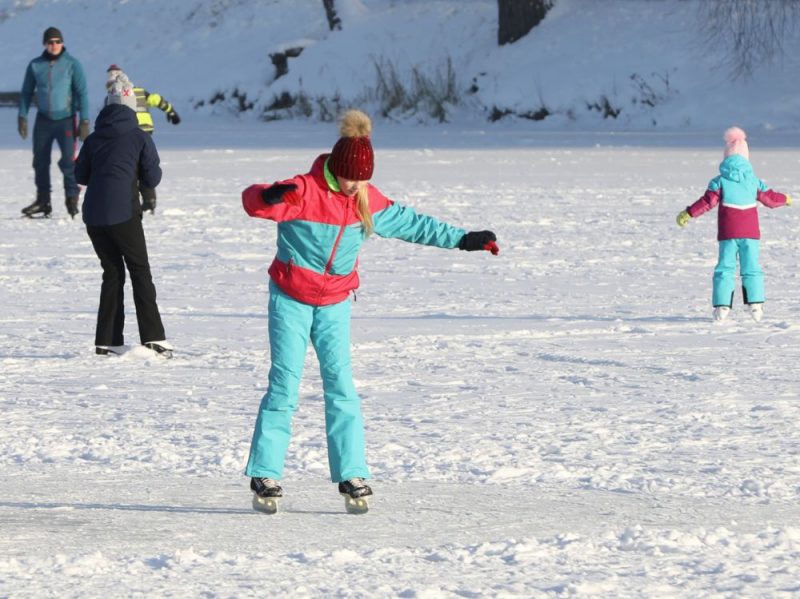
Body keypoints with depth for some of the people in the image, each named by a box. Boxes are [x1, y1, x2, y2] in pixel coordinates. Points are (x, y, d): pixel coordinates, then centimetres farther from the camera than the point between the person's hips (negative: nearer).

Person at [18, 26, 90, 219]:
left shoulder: (72, 64, -7)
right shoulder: (35, 65, 1)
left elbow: (82, 93, -7)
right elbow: (27, 93, 10)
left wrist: (84, 121, -12)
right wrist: (22, 117, 5)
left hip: (66, 120, -3)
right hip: (43, 120, 3)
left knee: (68, 162, -14)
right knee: (40, 161, 5)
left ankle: (72, 198, -1)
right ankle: (43, 201, 16)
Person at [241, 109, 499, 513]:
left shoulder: (367, 202, 1)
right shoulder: (304, 192, -17)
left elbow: (411, 224, 14)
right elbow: (253, 201, -32)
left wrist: (462, 240, 17)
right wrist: (271, 196, -57)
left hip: (335, 305, 4)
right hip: (291, 301, -4)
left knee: (341, 387, -3)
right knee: (284, 387, -8)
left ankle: (352, 476, -1)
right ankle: (264, 476, -4)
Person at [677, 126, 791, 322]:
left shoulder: (720, 181, -6)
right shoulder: (754, 181, 1)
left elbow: (707, 201, -12)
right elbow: (770, 198, 12)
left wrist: (688, 214, -7)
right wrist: (785, 199, 32)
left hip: (728, 233, -2)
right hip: (750, 232, 2)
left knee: (725, 267, 2)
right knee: (751, 268, 8)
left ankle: (722, 306, -5)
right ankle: (755, 303, 0)